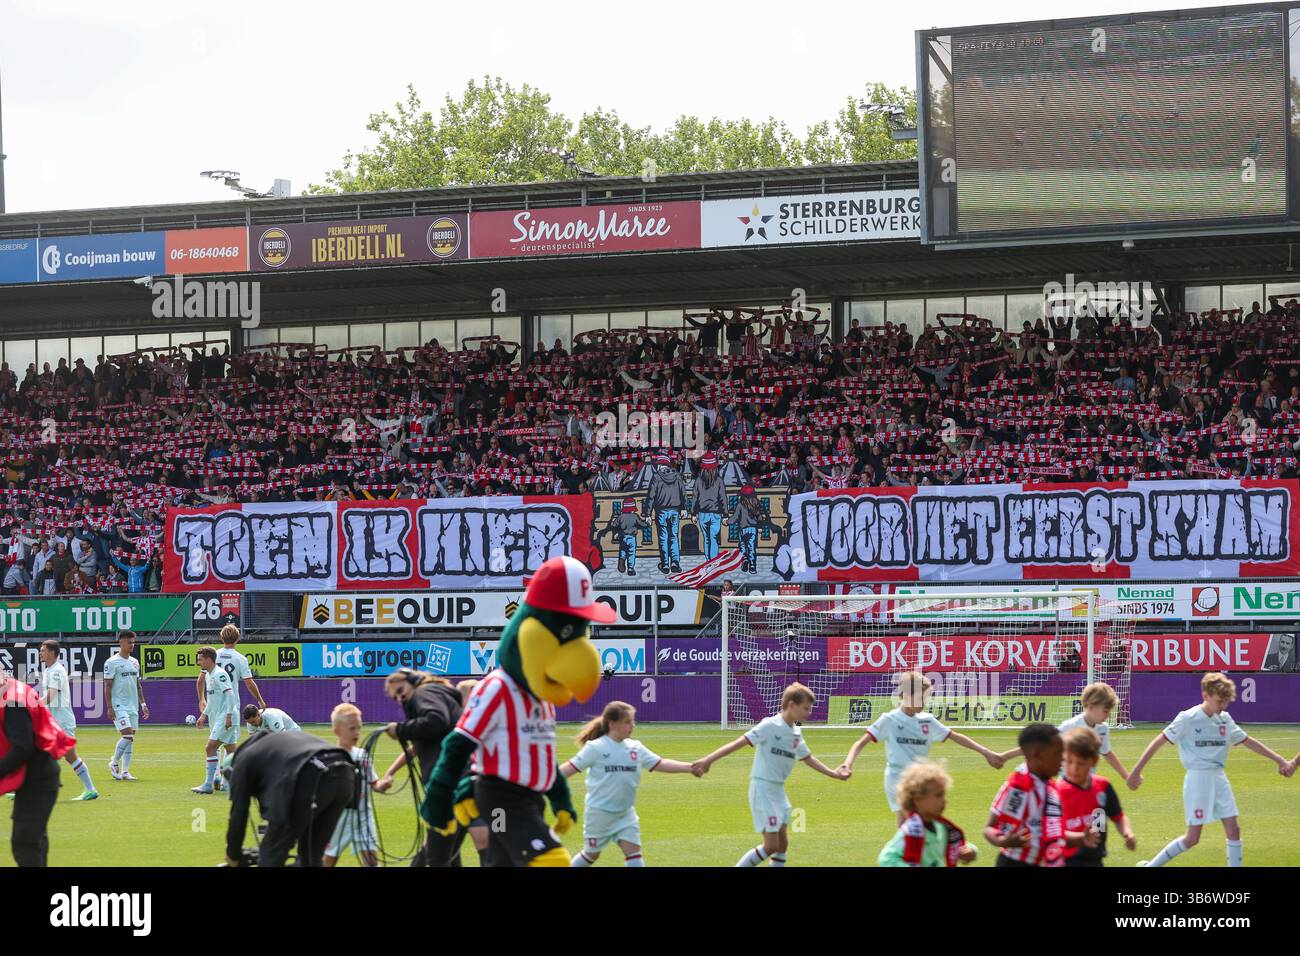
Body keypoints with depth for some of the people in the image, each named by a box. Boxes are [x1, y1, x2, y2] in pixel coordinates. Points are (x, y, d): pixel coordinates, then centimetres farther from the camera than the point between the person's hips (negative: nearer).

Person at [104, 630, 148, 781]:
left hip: (133, 706, 7)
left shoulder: (135, 662, 14)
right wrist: (110, 708, -15)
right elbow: (108, 686, -9)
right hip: (119, 705, -7)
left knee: (130, 738, 4)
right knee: (127, 735, -16)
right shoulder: (112, 663, -7)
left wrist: (143, 704, 14)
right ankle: (114, 763, 1)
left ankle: (125, 772, 7)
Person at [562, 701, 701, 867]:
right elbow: (571, 767, -11)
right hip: (600, 811, -4)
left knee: (633, 849, -7)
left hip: (625, 812, 4)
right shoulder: (595, 748, -13)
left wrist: (690, 767, -9)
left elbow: (660, 764, 1)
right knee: (592, 854, 9)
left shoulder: (636, 748, 2)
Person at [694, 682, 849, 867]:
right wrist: (708, 760, -26)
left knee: (782, 843, 9)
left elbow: (808, 759, 26)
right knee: (771, 846, -10)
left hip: (779, 790, 8)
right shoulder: (770, 726, -15)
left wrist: (833, 774, 23)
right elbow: (739, 743, -20)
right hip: (763, 789, -8)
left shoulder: (796, 733, 9)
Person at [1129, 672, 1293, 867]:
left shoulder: (1225, 720, 7)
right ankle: (1151, 865, 9)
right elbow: (1159, 741, -9)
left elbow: (1248, 741, 17)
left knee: (1233, 829, -2)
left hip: (1219, 778, 6)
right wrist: (1136, 771, -12)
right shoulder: (1188, 719, -10)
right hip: (1197, 779, -6)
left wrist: (1279, 760, 17)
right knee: (1192, 838, -5)